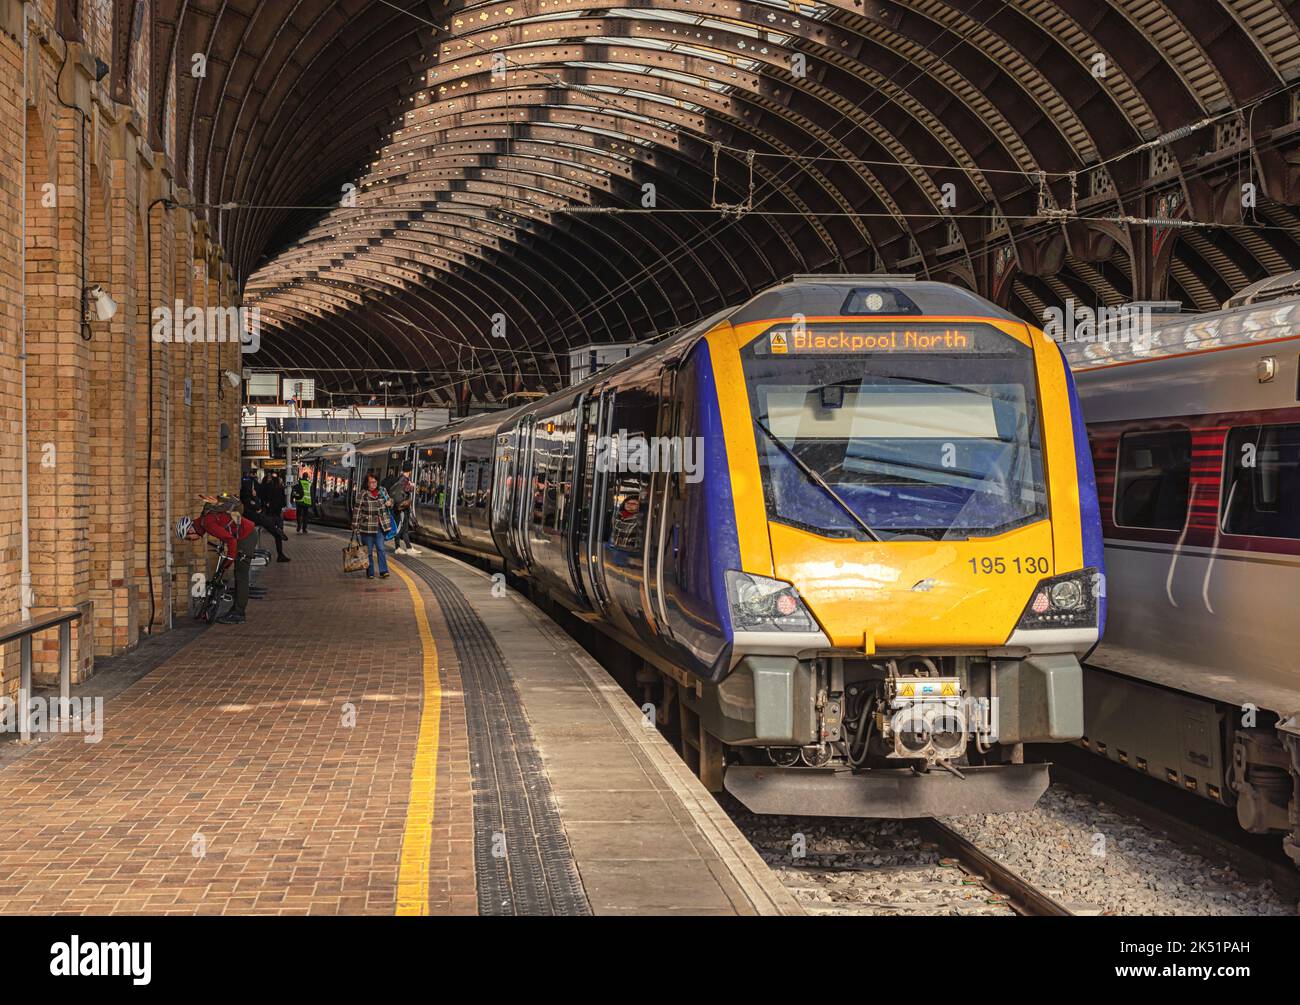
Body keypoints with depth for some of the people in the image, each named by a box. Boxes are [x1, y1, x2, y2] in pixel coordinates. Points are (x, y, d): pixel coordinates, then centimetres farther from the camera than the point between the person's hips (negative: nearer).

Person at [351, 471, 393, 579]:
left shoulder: (383, 491, 5)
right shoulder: (362, 494, -8)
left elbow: (389, 501, 23)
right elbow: (357, 511, -7)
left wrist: (390, 502, -3)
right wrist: (355, 527, -10)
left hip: (380, 526, 3)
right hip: (367, 526, -3)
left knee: (381, 548, -3)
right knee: (368, 551, 5)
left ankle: (383, 571, -2)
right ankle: (370, 573, 13)